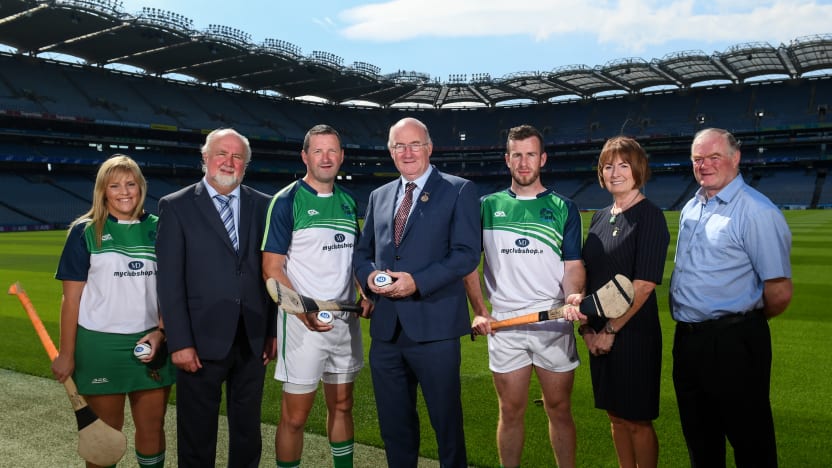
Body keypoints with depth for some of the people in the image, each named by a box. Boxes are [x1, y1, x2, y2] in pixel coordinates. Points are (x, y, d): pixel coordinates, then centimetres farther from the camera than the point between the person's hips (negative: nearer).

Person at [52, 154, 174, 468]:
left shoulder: (157, 229, 4)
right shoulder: (85, 231, -3)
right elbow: (71, 297, -2)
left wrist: (160, 332, -5)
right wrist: (66, 353, -3)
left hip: (150, 343, 2)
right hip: (100, 345, -2)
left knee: (153, 428, 11)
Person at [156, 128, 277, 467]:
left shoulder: (263, 206, 5)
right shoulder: (176, 206, -3)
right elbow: (169, 281, -7)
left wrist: (274, 331, 3)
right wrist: (180, 343, -12)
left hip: (252, 339, 3)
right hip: (202, 340, -2)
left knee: (248, 431, 17)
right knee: (197, 436, 12)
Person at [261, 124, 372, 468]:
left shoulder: (348, 203, 10)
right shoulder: (287, 201, -7)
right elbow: (271, 268, -11)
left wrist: (366, 294, 3)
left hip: (345, 320, 6)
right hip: (303, 322, -5)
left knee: (342, 405, 17)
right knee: (295, 416, 2)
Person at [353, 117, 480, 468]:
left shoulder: (459, 190, -1)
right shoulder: (379, 196, 15)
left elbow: (467, 253, -10)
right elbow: (363, 252, 17)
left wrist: (418, 281, -20)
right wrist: (369, 275, -6)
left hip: (433, 326, -5)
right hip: (386, 327, 5)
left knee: (446, 420, 8)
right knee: (393, 424, 16)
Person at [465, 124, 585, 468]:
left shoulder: (563, 208, 4)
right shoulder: (487, 206, 6)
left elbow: (573, 265, 2)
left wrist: (573, 298, -19)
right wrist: (479, 312, -2)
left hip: (553, 323, 0)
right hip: (503, 324, 1)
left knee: (559, 409, 8)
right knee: (511, 410, 9)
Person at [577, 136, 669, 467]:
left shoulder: (650, 216, -10)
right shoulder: (600, 218, 9)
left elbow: (645, 283, -16)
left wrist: (611, 330, -15)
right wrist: (587, 327, 1)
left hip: (633, 333, -6)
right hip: (599, 335, 6)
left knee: (638, 420, 6)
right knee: (616, 416, 17)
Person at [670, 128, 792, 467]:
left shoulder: (757, 212, -14)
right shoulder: (690, 208, 11)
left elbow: (779, 292, -17)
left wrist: (745, 323, 0)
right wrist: (691, 326, 16)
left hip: (732, 341, -7)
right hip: (686, 338, 8)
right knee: (700, 439, 20)